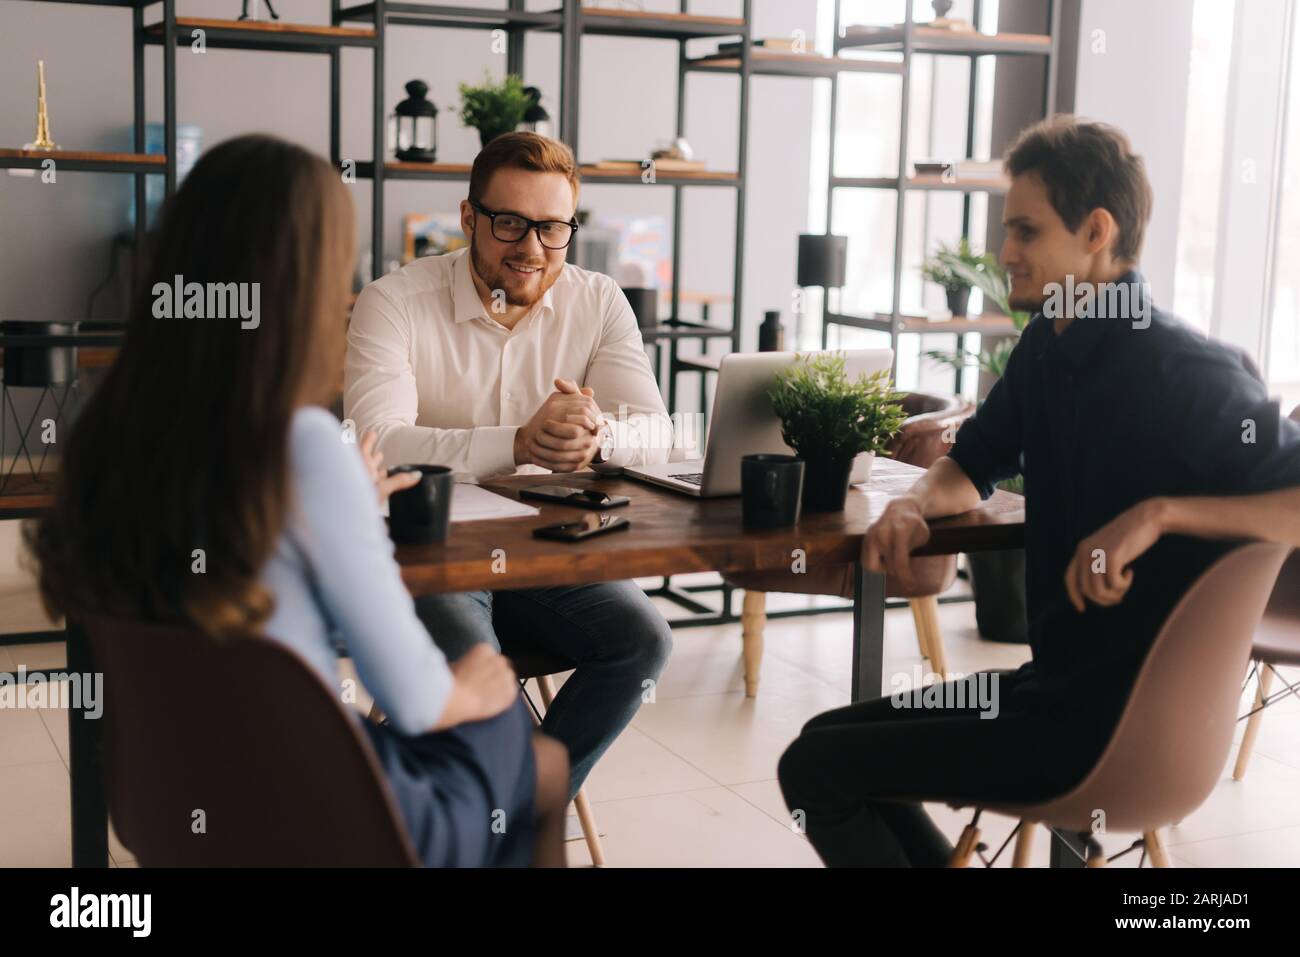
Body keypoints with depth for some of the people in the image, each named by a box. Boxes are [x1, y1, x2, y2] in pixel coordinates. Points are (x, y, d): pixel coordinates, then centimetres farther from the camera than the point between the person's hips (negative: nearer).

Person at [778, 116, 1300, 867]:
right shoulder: (1046, 346, 5)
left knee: (815, 770, -9)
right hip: (1053, 679, 9)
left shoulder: (1189, 375, -21)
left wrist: (1161, 513, -35)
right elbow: (972, 468, 18)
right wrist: (911, 508, -4)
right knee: (827, 740, 16)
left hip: (1126, 723, -9)